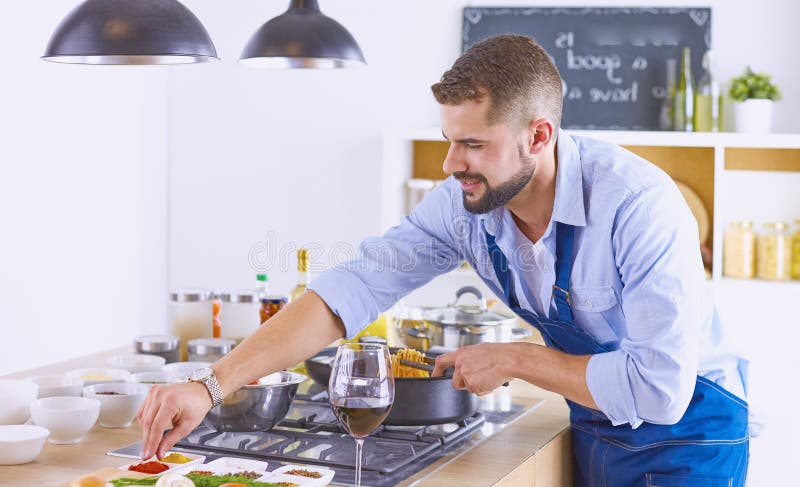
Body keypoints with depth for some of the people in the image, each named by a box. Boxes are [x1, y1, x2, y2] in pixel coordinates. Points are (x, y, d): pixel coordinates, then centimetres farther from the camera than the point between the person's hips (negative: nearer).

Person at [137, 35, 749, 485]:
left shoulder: (637, 204, -32)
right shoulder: (463, 204, -15)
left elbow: (659, 388, -33)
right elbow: (351, 290, -17)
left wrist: (516, 359, -23)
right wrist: (211, 386, -26)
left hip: (684, 431, -5)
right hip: (592, 424, 5)